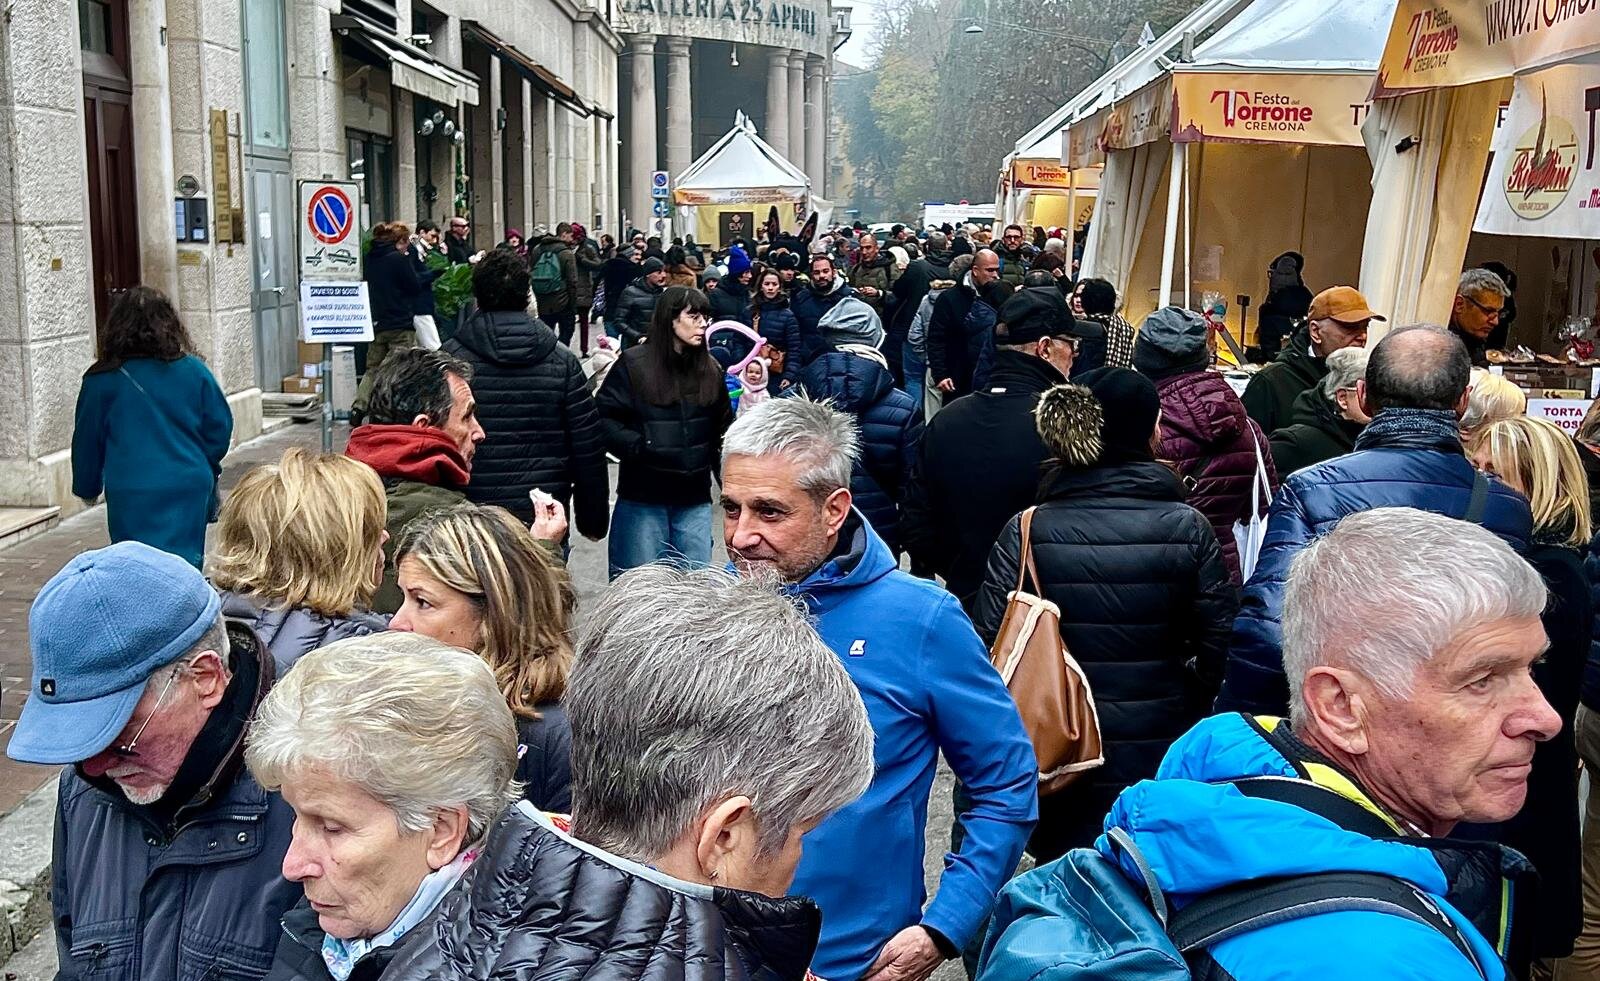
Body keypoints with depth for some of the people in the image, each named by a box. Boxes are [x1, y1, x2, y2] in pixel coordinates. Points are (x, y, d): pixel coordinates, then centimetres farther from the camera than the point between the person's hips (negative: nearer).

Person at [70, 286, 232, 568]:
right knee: (187, 562, 10)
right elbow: (221, 427, 6)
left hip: (131, 493, -2)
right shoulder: (193, 370, 0)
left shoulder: (100, 381, -3)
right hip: (191, 488, 2)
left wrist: (87, 488, 23)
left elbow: (87, 440, 7)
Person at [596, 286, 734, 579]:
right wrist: (638, 447, -20)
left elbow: (723, 431, 14)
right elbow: (603, 419, -9)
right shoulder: (633, 364, -5)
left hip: (694, 500, 4)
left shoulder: (710, 370, 10)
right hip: (642, 498, -4)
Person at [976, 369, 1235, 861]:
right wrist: (1189, 707, 13)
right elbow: (1218, 639, -5)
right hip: (1161, 753, 0)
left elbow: (989, 642, -9)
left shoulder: (1025, 530, -8)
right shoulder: (1187, 527, -8)